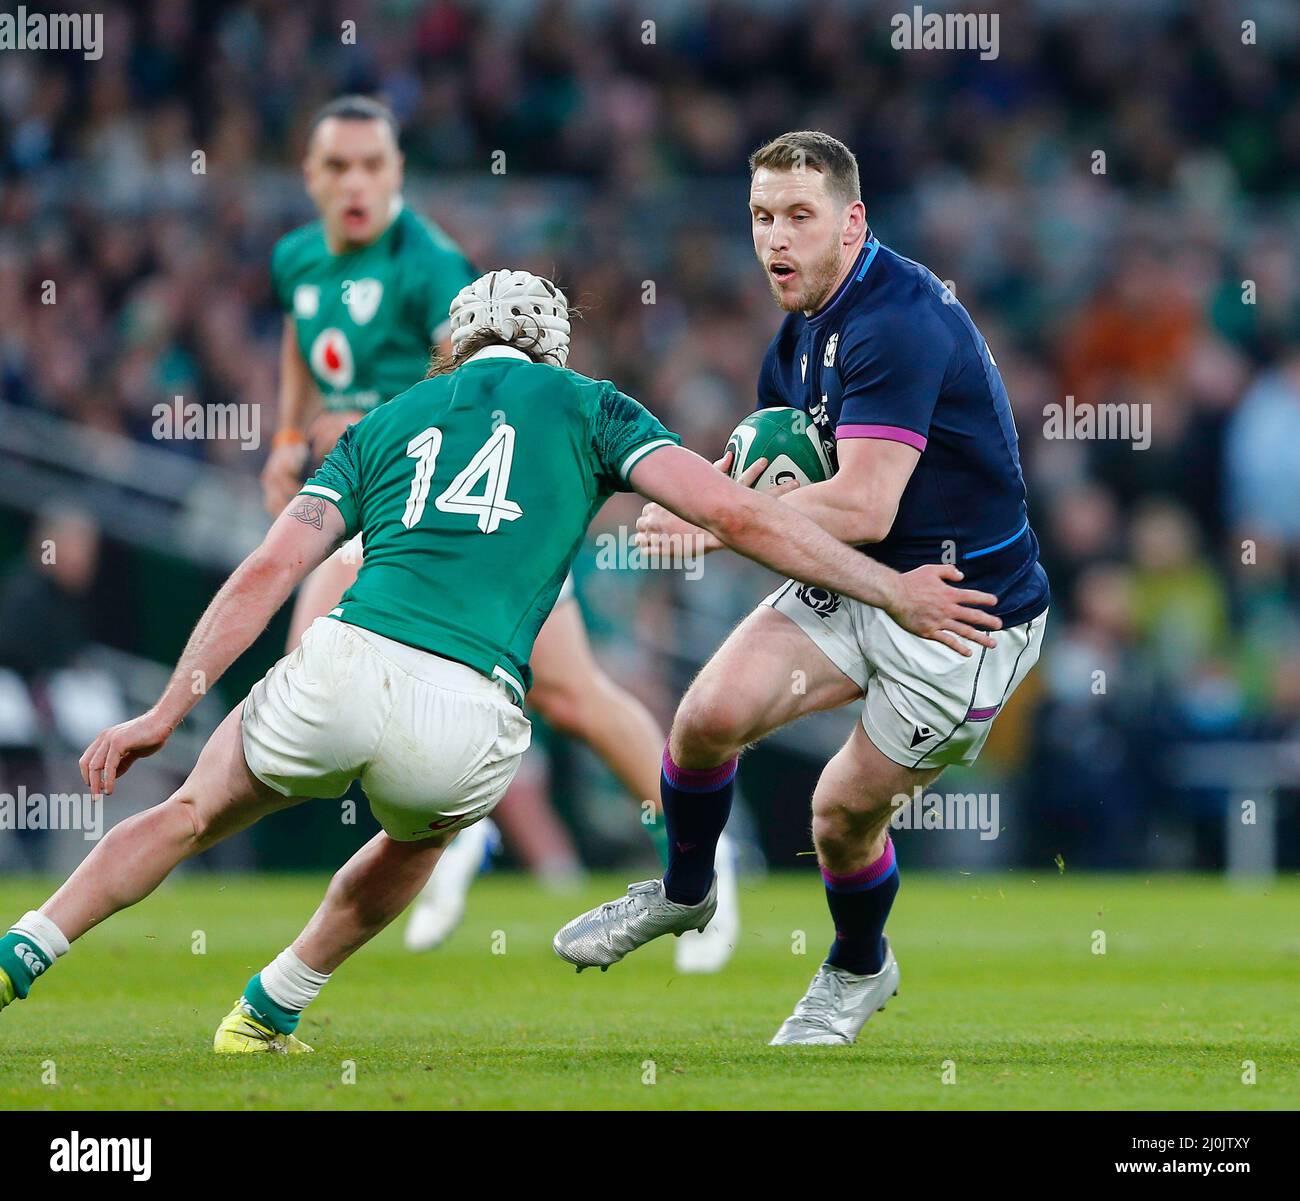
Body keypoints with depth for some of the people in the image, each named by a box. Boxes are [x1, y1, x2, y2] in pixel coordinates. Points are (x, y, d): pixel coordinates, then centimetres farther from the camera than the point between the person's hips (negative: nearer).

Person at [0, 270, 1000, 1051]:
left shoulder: (384, 424, 25)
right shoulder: (586, 406, 18)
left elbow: (266, 576, 15)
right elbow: (734, 515, 7)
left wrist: (168, 712, 14)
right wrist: (895, 592, 12)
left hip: (343, 668, 1)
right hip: (466, 722, -1)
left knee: (196, 813, 29)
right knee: (419, 837, 36)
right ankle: (270, 1011, 35)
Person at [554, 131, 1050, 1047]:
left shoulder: (899, 322, -26)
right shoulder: (801, 332, 6)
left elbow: (863, 506, -32)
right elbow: (816, 479, 18)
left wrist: (714, 525, -23)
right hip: (855, 585, 8)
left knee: (847, 810, -2)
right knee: (711, 713, -8)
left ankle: (860, 971, 30)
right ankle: (683, 891, 19)